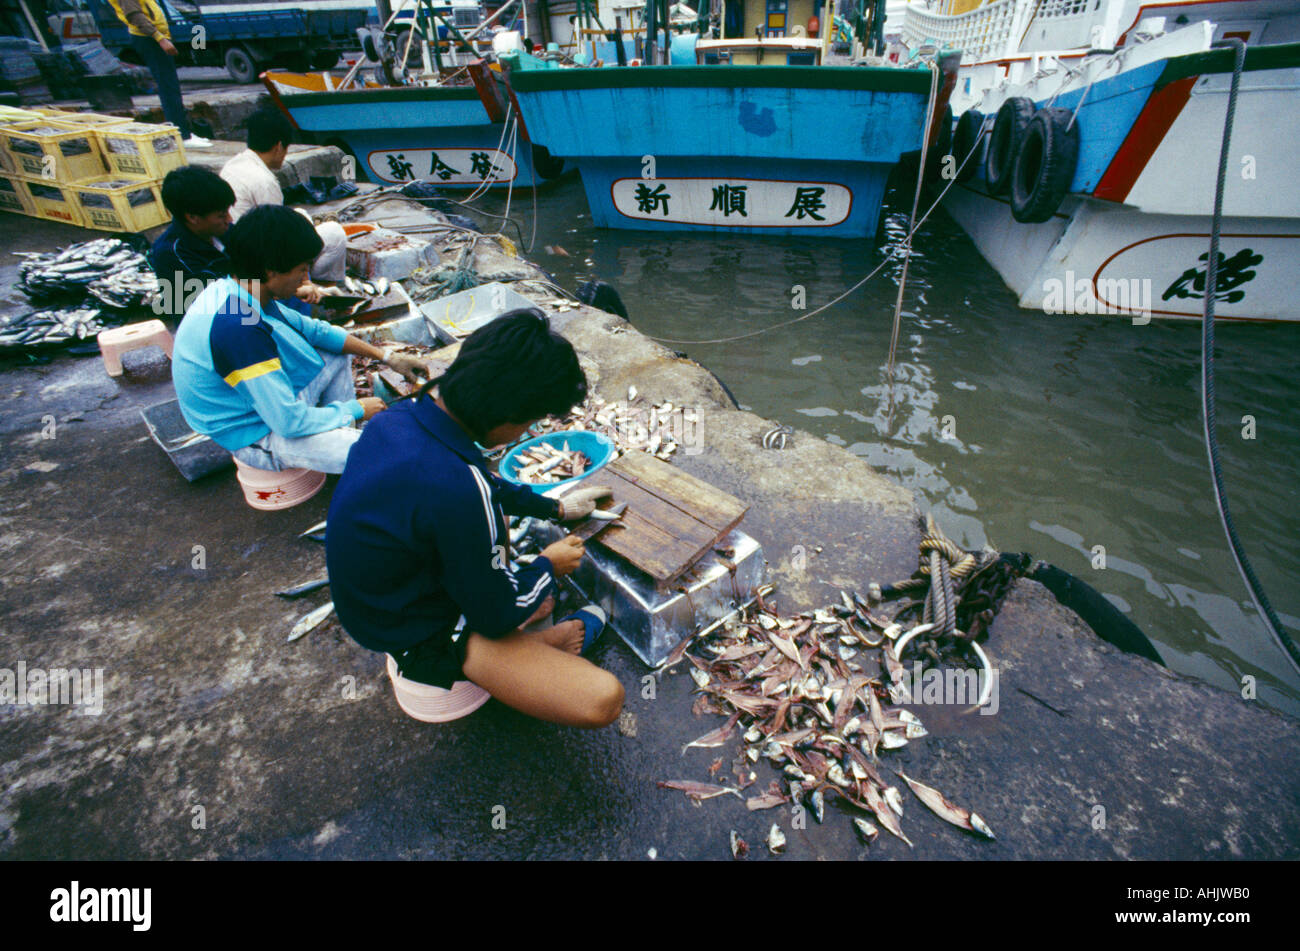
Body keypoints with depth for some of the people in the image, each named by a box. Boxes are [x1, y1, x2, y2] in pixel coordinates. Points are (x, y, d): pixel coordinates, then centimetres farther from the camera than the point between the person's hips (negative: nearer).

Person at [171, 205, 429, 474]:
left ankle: (340, 443, 17)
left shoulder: (232, 290, -2)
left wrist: (387, 357, 5)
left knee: (340, 352, 19)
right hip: (255, 436, -10)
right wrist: (356, 410, -14)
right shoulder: (239, 329, -33)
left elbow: (313, 329, 8)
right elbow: (290, 422, -31)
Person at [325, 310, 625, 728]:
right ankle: (545, 642, 13)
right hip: (421, 637, -9)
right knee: (602, 700, -19)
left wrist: (555, 507, 17)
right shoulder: (455, 487, -37)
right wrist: (548, 567, -3)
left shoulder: (407, 411, -10)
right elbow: (496, 615, -21)